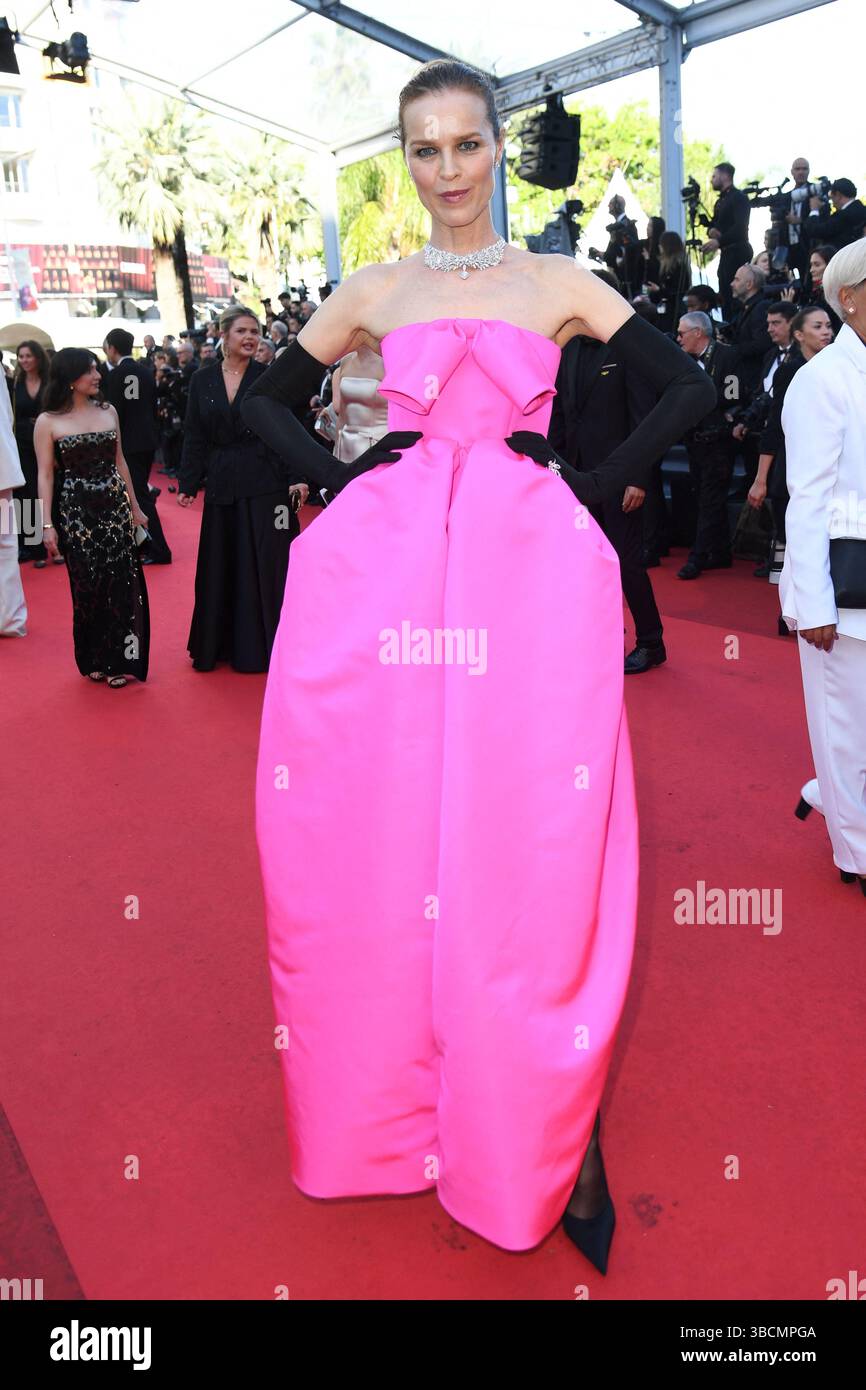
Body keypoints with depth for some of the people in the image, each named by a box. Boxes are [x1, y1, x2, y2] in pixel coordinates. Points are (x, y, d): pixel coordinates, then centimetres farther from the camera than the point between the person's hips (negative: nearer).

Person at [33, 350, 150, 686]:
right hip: (76, 511, -3)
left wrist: (134, 506, 14)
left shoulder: (108, 411, 6)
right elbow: (45, 475, -4)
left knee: (122, 583, 2)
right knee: (88, 586, 5)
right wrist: (47, 525, -8)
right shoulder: (48, 422, -4)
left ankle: (119, 659, 14)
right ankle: (95, 659, 21)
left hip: (115, 506, 3)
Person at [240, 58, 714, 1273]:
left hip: (528, 568, -1)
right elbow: (266, 398, 21)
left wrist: (599, 486, -1)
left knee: (528, 843, -2)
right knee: (385, 827, 3)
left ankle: (544, 1137, 13)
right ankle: (397, 1097, 24)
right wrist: (339, 478, 6)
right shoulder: (374, 293, 15)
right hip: (387, 568, 2)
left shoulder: (559, 284, 11)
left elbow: (688, 386, 9)